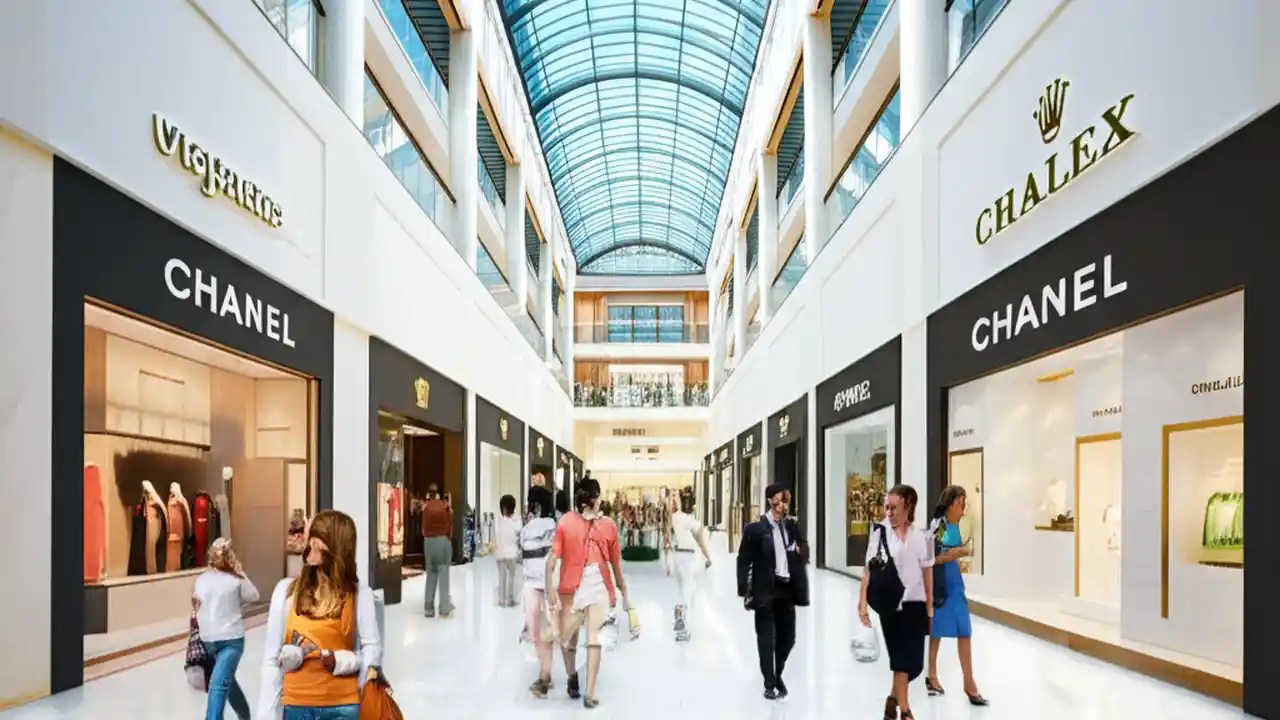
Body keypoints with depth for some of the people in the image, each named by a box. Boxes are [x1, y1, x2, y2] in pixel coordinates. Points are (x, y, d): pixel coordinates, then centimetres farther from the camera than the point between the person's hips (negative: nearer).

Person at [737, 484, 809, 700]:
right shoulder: (755, 528, -7)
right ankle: (770, 683, 17)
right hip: (765, 591, -4)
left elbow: (803, 557, 16)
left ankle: (777, 674, 35)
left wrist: (801, 551, -6)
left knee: (787, 637, 12)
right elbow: (744, 561, -7)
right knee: (766, 638, 2)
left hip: (787, 589, 4)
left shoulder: (792, 526, 7)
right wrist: (745, 592, -11)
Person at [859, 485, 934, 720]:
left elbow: (927, 572, 6)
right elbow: (870, 569, -8)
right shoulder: (880, 533, -8)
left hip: (915, 604, 3)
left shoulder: (921, 536, -1)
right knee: (902, 658, -1)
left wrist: (929, 607, 8)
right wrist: (863, 603, -13)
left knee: (915, 661, 8)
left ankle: (894, 697, 32)